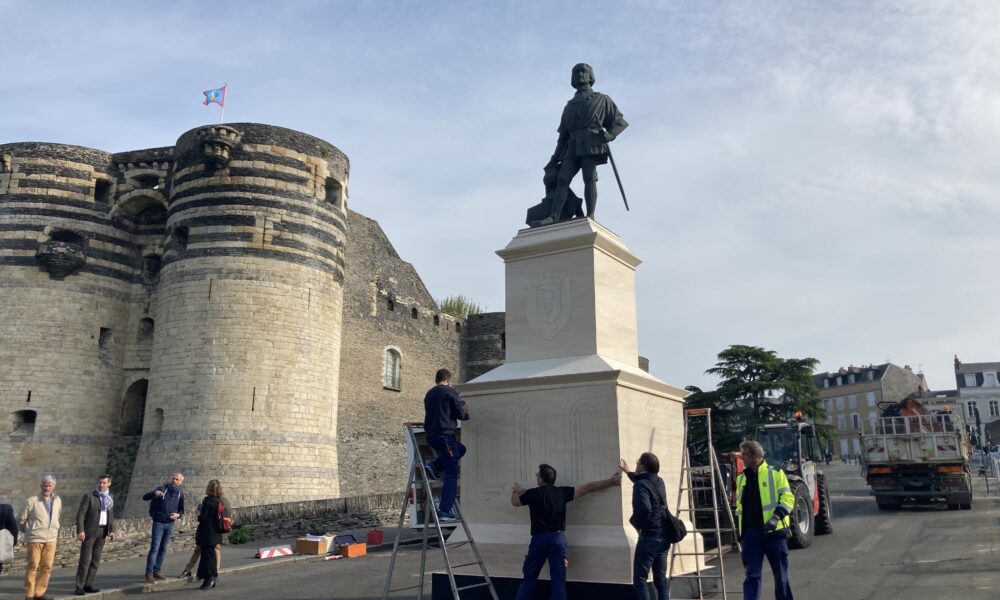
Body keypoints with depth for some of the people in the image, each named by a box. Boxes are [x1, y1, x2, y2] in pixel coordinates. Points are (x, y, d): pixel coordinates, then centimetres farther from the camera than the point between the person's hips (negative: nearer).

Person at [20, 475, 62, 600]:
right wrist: (28, 530, 13)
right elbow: (21, 520, 2)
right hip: (35, 539, -4)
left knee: (47, 567, 6)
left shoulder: (58, 501, 7)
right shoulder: (32, 501, -8)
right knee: (32, 567, -1)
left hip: (51, 539, 4)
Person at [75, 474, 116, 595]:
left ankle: (88, 585, 11)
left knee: (95, 560, 6)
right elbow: (80, 514, -11)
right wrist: (80, 531, -19)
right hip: (89, 531, -5)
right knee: (85, 560, -5)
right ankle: (79, 587, 0)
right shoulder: (88, 496, -7)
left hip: (102, 531, 5)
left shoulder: (109, 497, 10)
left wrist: (112, 530, 6)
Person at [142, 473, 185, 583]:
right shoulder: (162, 489, -7)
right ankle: (149, 573, -5)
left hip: (170, 524, 4)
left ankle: (156, 571, 17)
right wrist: (154, 493, -34)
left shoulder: (180, 494, 6)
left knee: (163, 549, 9)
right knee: (154, 548, -9)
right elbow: (145, 497, -14)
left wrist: (178, 515, -9)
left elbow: (181, 510, 14)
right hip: (158, 523, -4)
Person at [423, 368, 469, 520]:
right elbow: (461, 413, -5)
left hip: (431, 436, 8)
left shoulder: (429, 394, 18)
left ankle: (434, 466, 8)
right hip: (445, 435, -8)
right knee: (451, 475, -2)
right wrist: (467, 413, 16)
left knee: (460, 449, 29)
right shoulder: (450, 392, -4)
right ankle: (444, 512, -9)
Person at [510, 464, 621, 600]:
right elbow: (588, 487, 6)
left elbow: (514, 502, 16)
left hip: (539, 539, -2)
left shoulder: (532, 494, -3)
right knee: (559, 580, 4)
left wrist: (516, 490, 40)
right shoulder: (562, 492, 3)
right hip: (558, 539, 2)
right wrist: (611, 481, 12)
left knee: (529, 578, 11)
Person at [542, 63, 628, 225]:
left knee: (589, 178, -18)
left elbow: (619, 121, 13)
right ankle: (554, 216, -24)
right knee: (562, 179, -13)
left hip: (592, 144, -4)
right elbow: (563, 135, 27)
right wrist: (554, 159, 17)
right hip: (573, 147, 4)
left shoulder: (602, 100, 20)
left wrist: (609, 134, -9)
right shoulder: (569, 106, 31)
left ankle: (590, 216, -25)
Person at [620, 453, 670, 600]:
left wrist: (637, 524, -14)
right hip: (663, 536, 8)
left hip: (649, 537, -8)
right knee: (661, 578, 12)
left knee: (640, 578, 0)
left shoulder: (641, 485, -15)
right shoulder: (659, 482, 10)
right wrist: (628, 472, 46)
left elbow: (644, 509, -32)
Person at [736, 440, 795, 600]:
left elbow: (788, 498, -6)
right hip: (750, 532, 3)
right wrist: (741, 529, 17)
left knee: (781, 574, 10)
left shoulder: (775, 473, -1)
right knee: (752, 574, -2)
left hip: (774, 531, -3)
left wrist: (777, 516, -20)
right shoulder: (741, 478, 14)